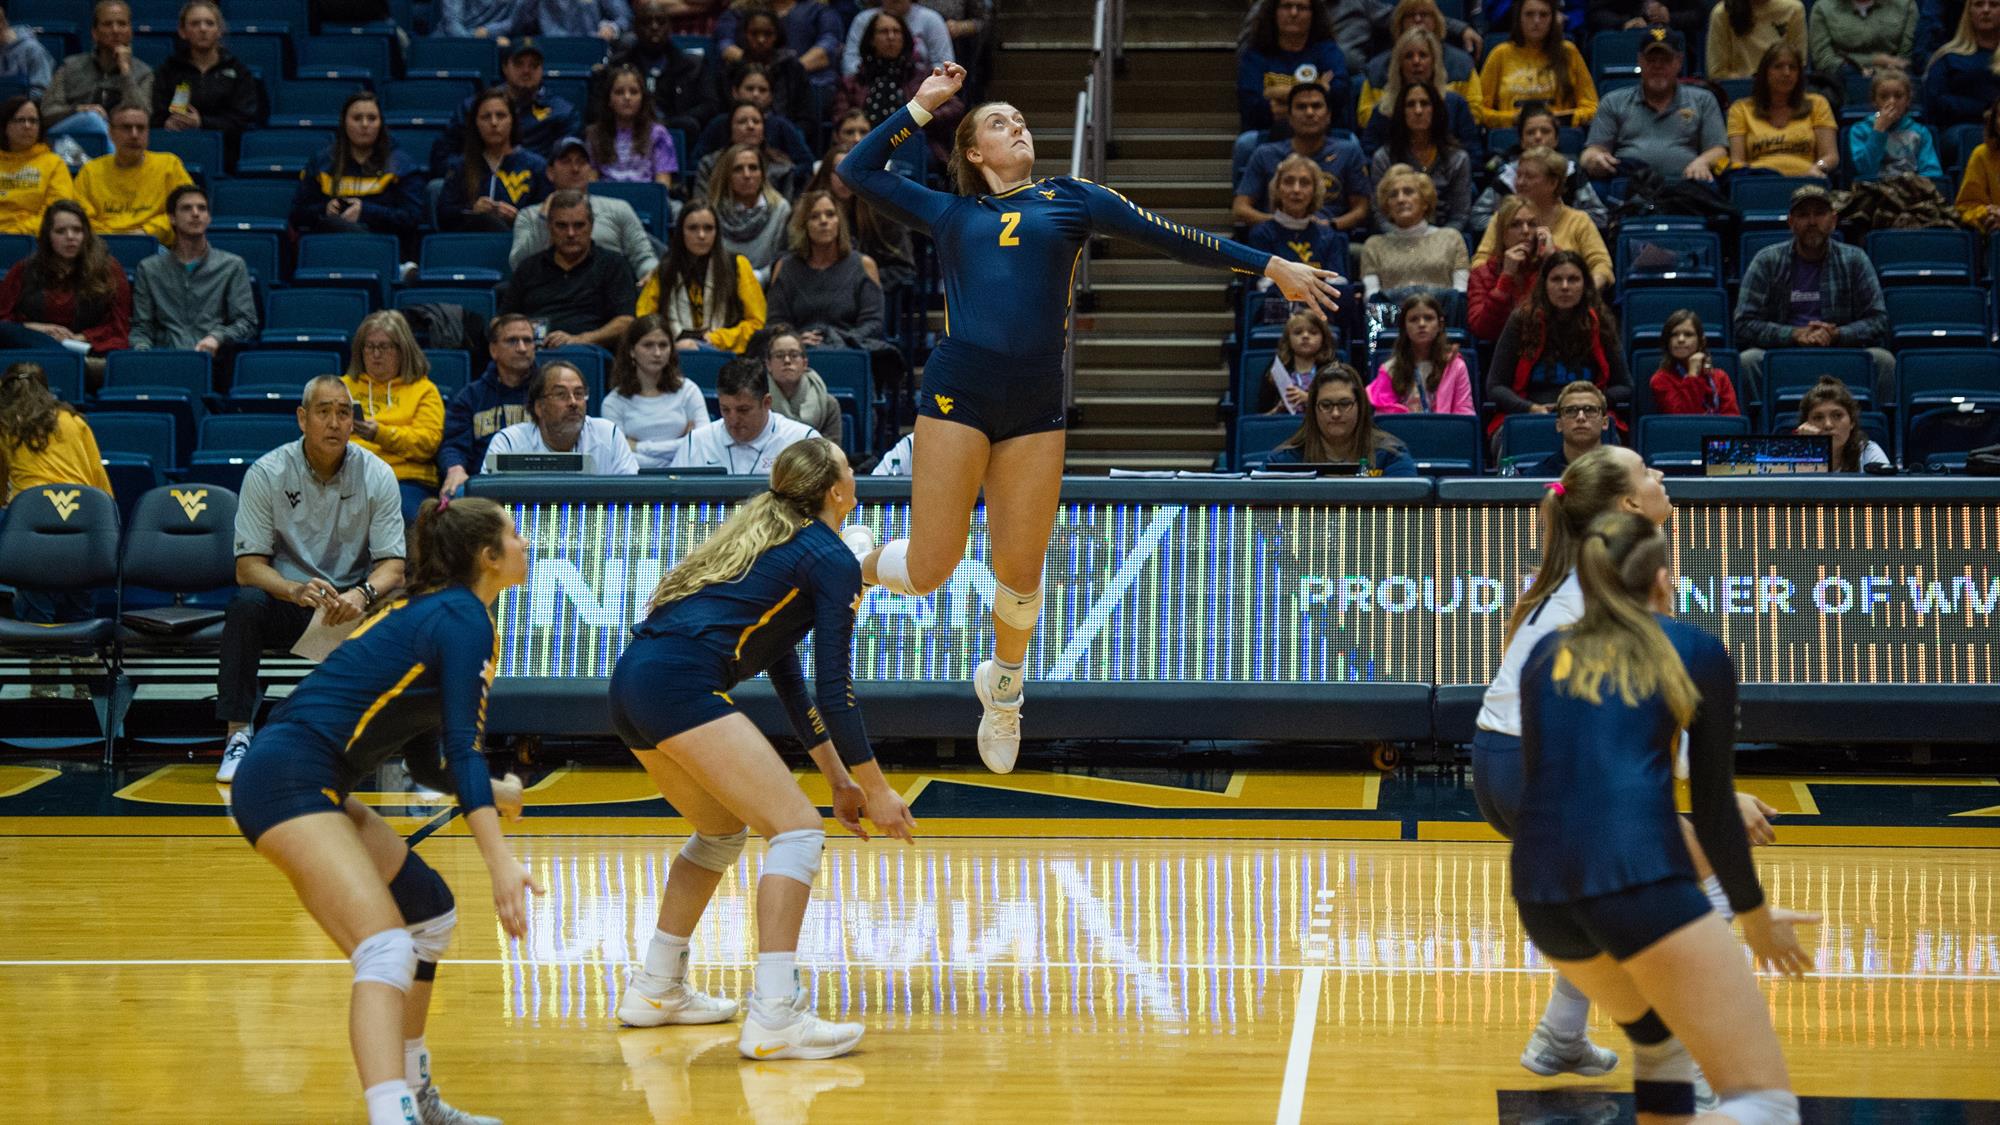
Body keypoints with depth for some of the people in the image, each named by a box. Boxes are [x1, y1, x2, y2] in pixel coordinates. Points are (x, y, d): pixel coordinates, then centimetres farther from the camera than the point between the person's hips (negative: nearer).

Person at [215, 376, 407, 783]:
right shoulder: (266, 474, -7)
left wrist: (363, 595, -31)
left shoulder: (377, 475, -4)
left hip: (354, 603, 1)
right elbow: (248, 566, -12)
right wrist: (297, 591, -34)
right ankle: (239, 734, -26)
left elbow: (393, 565, -7)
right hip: (284, 602, -1)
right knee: (245, 604, -33)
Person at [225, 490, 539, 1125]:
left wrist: (487, 793, 24)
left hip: (312, 785, 10)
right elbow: (461, 747, -19)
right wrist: (500, 863, -24)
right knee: (387, 950, -24)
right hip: (290, 782, -10)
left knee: (430, 910, 20)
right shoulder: (466, 620, -9)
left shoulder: (431, 609, 19)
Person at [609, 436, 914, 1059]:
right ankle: (772, 1018, -20)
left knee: (722, 830, 28)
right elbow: (834, 690, -2)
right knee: (798, 831, -9)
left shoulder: (768, 537, 27)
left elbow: (787, 673, 30)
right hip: (681, 686, -9)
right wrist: (875, 790, 7)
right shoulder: (832, 559, 1)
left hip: (632, 681, 9)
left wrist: (838, 779, 30)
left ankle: (656, 989, 32)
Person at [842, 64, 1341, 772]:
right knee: (928, 571, -7)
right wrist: (923, 104, 18)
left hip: (1037, 407, 1)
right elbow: (859, 169, 17)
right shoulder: (948, 213, 15)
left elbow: (1171, 237, 15)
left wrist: (1271, 266, 13)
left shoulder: (1069, 200, 16)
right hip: (957, 394, -1)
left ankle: (1002, 688, 35)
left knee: (1020, 573, 6)